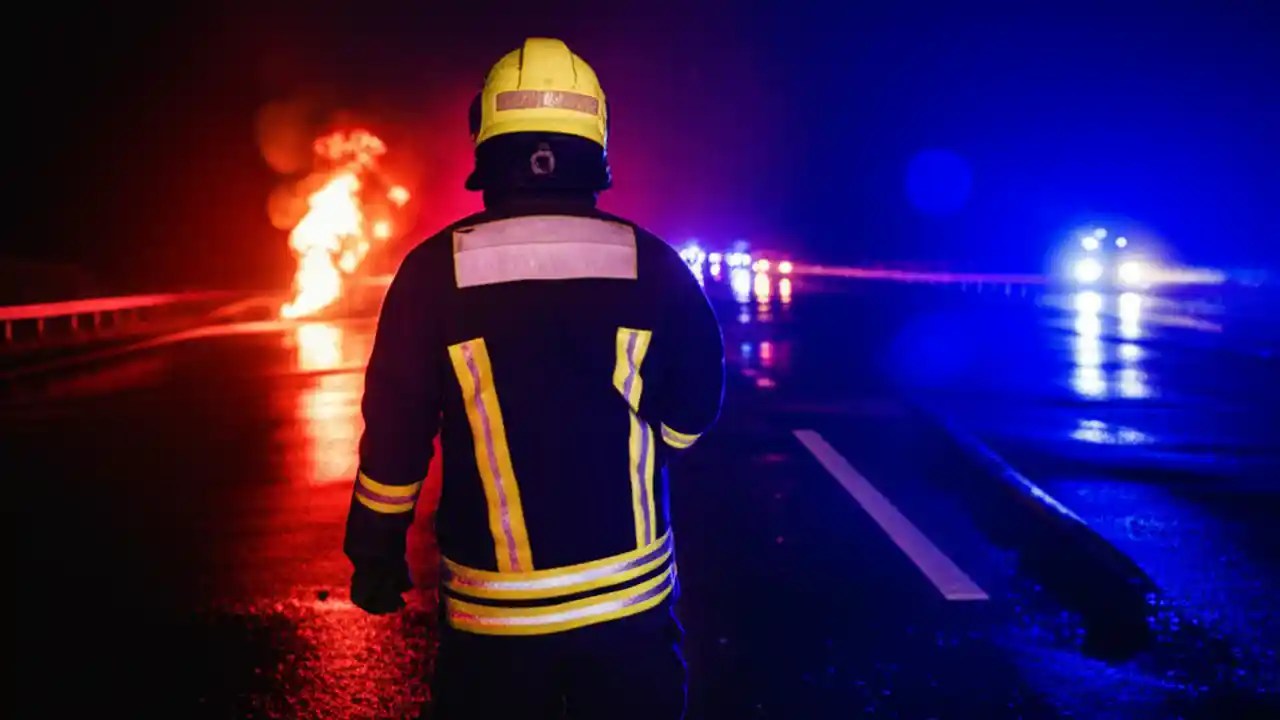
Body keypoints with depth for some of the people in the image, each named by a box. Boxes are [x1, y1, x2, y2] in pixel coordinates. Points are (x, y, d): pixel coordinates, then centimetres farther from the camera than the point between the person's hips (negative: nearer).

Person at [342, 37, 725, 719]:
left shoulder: (435, 270, -10)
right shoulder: (652, 265, -9)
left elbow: (393, 436, -6)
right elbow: (691, 413, -1)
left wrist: (376, 554, 7)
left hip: (493, 610, 0)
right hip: (632, 596, 1)